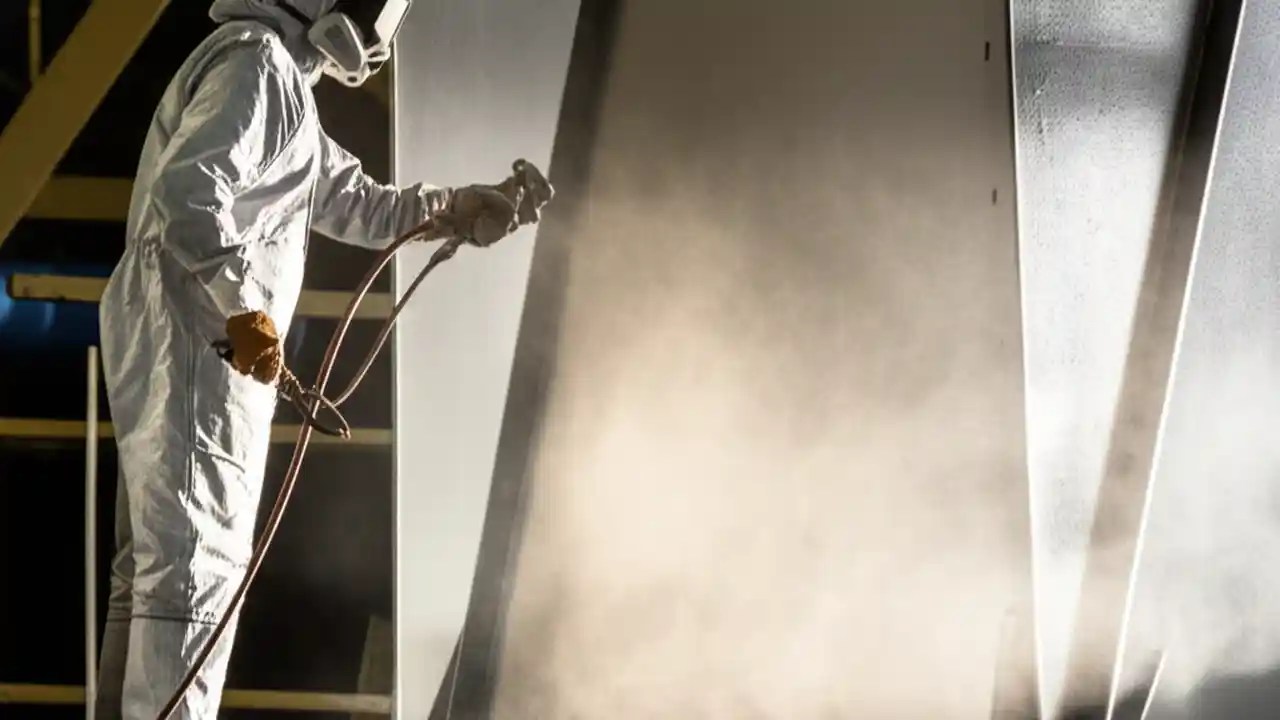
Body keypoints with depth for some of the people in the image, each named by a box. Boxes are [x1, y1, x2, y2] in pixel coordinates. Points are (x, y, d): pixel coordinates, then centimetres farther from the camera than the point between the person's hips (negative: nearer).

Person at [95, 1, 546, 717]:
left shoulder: (281, 80, 24)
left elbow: (357, 203, 32)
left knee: (156, 566, 11)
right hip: (194, 344, -10)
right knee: (194, 561, -13)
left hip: (194, 351, 10)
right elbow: (187, 194, -24)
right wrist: (245, 305, -23)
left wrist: (458, 207, 24)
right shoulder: (257, 60, -9)